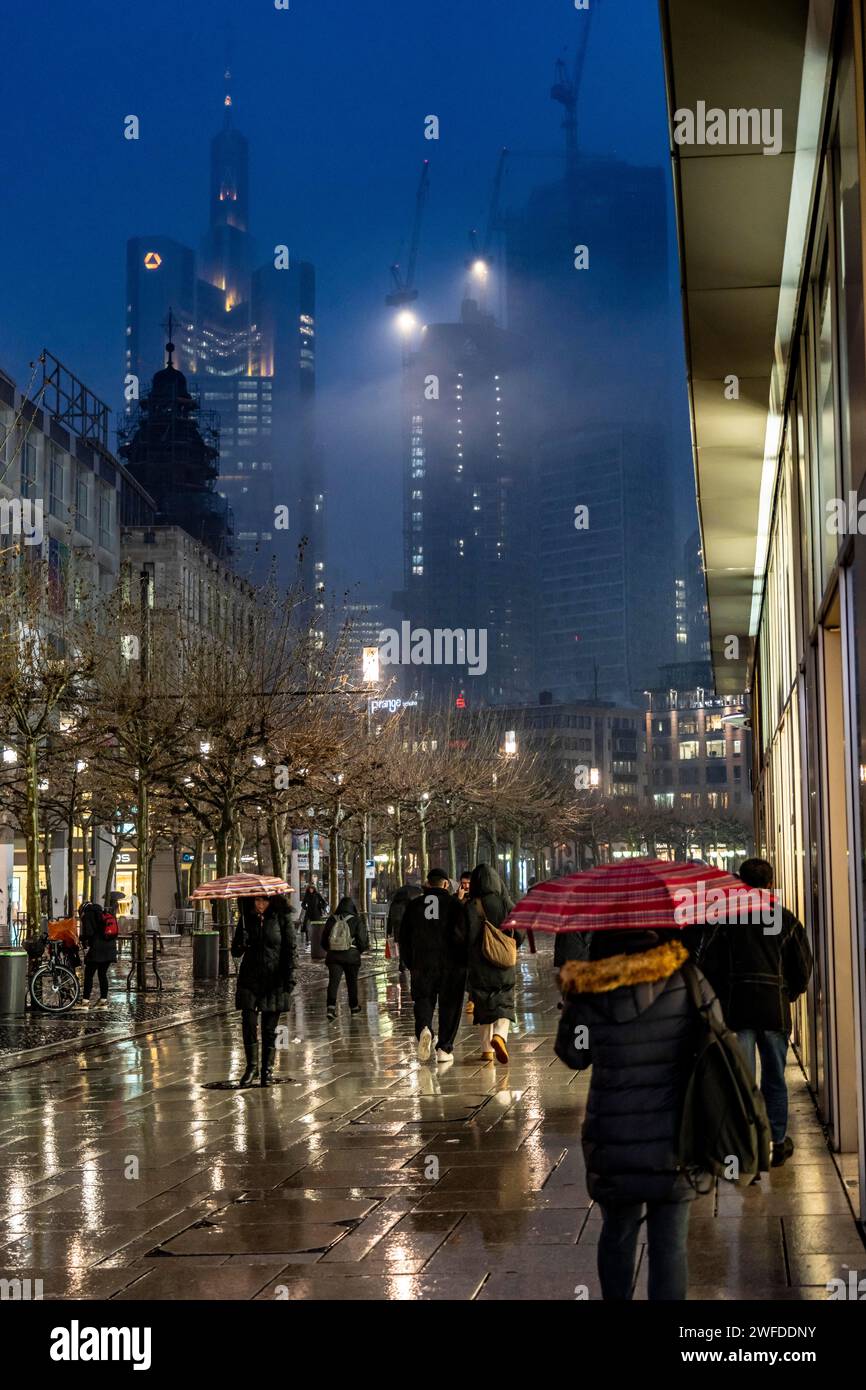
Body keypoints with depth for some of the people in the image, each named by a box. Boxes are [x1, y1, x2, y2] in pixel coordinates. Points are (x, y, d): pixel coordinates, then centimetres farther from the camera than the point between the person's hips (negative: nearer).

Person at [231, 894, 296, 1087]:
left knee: (269, 1028, 3)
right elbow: (236, 952, 6)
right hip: (250, 979, 2)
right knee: (249, 1024, -6)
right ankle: (251, 1067, 9)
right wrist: (240, 944, -18)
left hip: (274, 981, -2)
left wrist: (289, 980, -8)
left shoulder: (282, 919, -2)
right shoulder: (246, 919, 4)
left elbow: (289, 950, -1)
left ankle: (268, 1070, 13)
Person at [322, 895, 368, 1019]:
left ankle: (331, 1007, -20)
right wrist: (360, 950, 14)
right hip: (351, 956, -1)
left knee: (333, 981, -3)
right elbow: (363, 940, -6)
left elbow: (324, 939, 9)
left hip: (333, 956, 1)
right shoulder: (355, 921, -6)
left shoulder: (331, 920, 2)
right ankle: (354, 1006, 26)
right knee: (352, 981, 14)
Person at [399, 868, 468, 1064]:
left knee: (423, 1000, 11)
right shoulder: (455, 904, -2)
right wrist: (464, 959, -1)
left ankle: (424, 1028, -20)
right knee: (450, 1005, 8)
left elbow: (404, 937, 10)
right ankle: (444, 1049, 6)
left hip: (422, 963, 2)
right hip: (452, 965, -2)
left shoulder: (414, 905, 7)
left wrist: (409, 964, 18)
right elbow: (460, 934, -12)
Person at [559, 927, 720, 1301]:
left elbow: (576, 1057, 7)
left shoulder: (587, 993, -8)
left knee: (617, 1235, 19)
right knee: (669, 1244, 6)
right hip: (674, 1142, -1)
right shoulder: (685, 980, -9)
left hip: (612, 1143, 1)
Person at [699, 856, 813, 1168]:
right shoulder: (785, 919, 3)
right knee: (775, 1079, 15)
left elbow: (708, 964, -2)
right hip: (775, 1008, 2)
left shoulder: (726, 918, -2)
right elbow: (803, 965, 6)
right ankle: (778, 1142, 21)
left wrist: (721, 998, 11)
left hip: (736, 1008, -2)